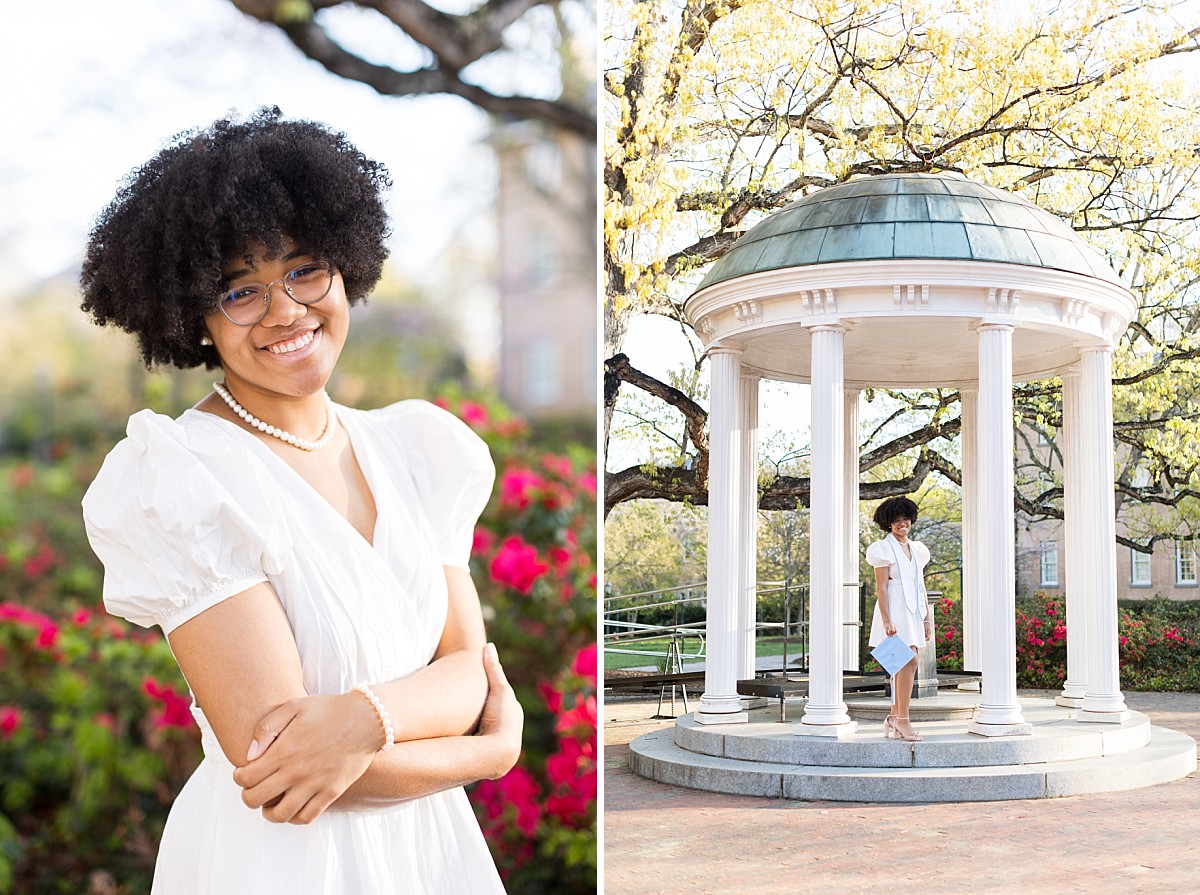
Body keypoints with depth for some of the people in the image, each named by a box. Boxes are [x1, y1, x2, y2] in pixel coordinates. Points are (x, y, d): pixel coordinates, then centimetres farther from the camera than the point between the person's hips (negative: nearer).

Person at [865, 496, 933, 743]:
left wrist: (927, 618, 15)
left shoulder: (917, 549, 17)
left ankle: (893, 719, 14)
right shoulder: (884, 549, -4)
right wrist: (886, 621, -17)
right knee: (910, 661, -15)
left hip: (914, 611, 7)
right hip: (895, 611, -7)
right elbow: (881, 588, -10)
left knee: (902, 665, 8)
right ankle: (903, 720, -12)